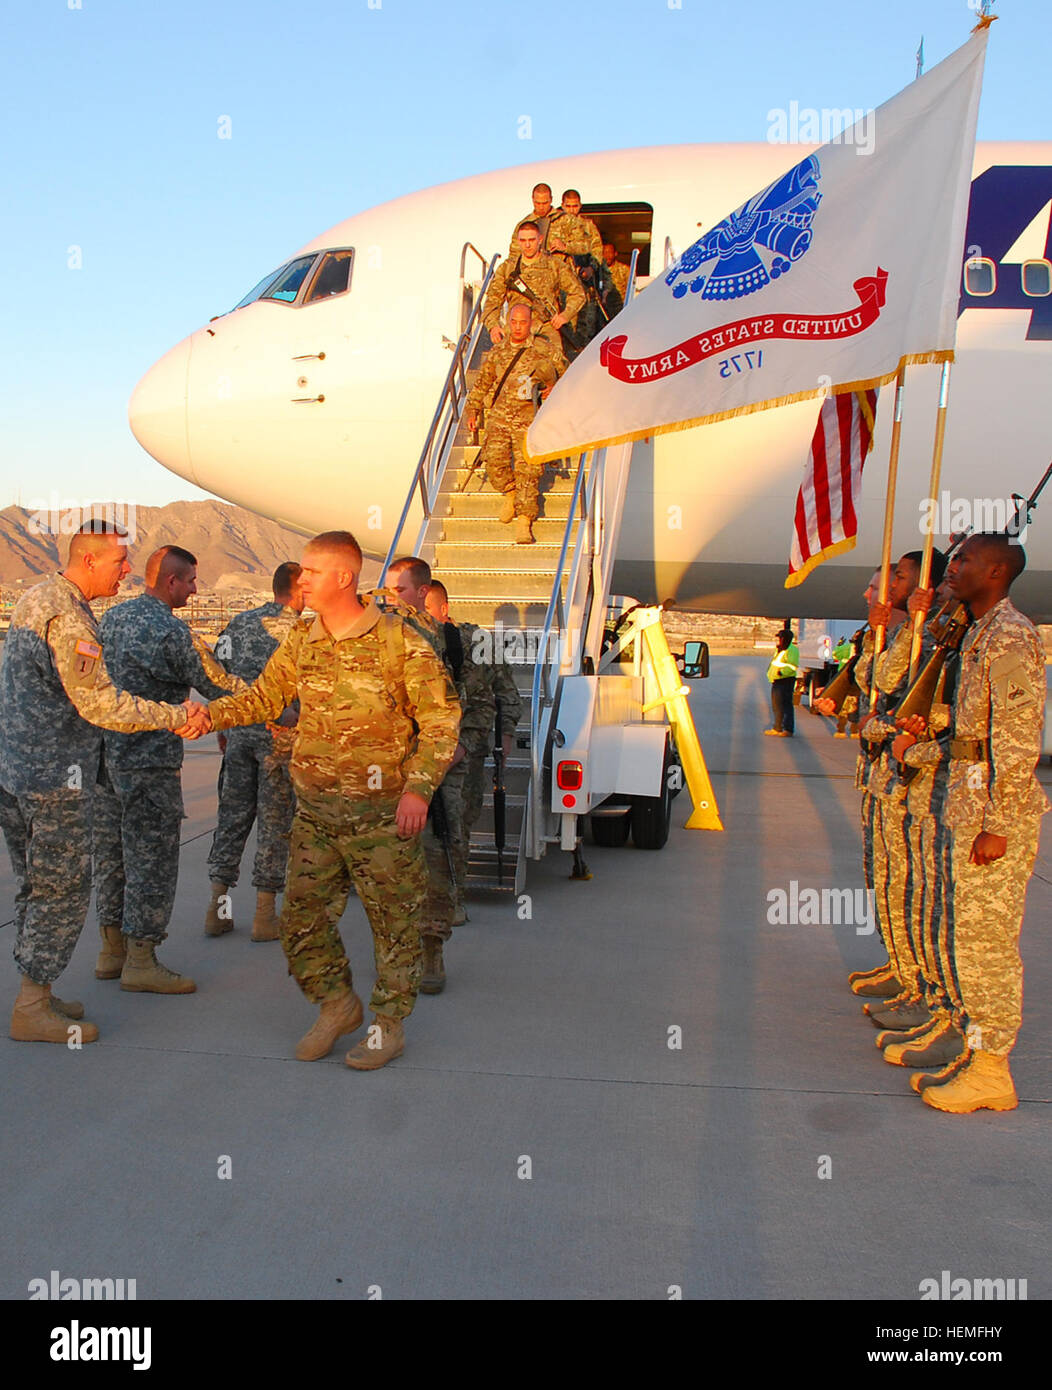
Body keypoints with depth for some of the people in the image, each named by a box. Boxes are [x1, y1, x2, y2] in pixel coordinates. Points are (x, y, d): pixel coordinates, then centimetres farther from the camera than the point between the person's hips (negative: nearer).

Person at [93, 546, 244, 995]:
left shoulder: (112, 617, 8)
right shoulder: (173, 633, -17)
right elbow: (221, 687, -12)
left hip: (105, 752, 9)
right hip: (149, 761, -9)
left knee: (112, 853, 15)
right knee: (151, 859, 1)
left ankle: (112, 950, 26)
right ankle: (140, 962, 9)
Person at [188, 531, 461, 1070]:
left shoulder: (398, 640, -11)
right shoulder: (301, 640, 5)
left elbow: (441, 717, -8)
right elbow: (264, 696, 16)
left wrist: (418, 788, -15)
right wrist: (210, 716, -1)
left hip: (379, 812, -5)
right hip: (314, 810, 5)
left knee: (393, 920, 6)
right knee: (301, 916, 8)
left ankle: (389, 1024, 24)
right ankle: (337, 1005, 30)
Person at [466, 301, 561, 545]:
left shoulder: (544, 349, 4)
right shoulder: (497, 351, 14)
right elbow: (482, 382, 23)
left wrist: (553, 388, -7)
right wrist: (472, 409, 19)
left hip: (529, 417, -3)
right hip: (499, 415, 3)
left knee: (527, 468, -11)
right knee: (494, 459, -15)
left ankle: (524, 521, -7)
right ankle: (509, 492, 16)